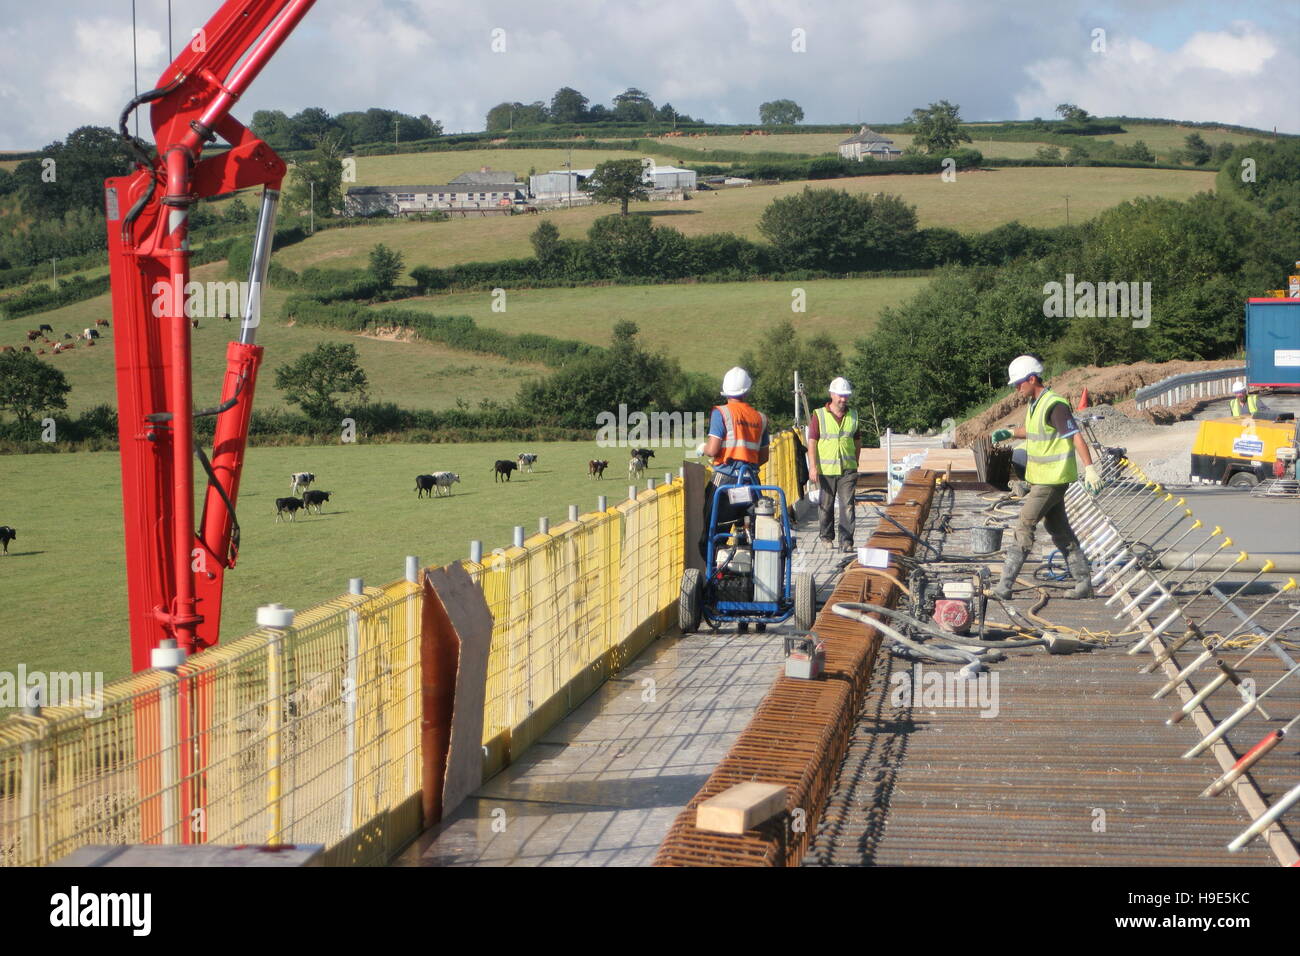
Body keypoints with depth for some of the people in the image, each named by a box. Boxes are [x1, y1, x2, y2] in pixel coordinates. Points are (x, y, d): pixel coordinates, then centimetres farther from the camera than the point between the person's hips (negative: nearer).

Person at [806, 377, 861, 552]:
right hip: (826, 470, -1)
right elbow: (812, 442, -5)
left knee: (847, 506, -7)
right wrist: (812, 467, -13)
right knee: (825, 506, 8)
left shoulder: (853, 416, 8)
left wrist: (855, 464, 18)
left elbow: (857, 441, 19)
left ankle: (846, 541, -7)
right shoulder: (819, 415, -2)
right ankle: (826, 537, 24)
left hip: (847, 470, 1)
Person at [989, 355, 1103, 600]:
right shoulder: (1035, 403, 12)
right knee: (1060, 531, 14)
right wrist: (1010, 433, 15)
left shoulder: (1054, 405, -19)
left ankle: (1005, 586, -9)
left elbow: (1076, 436, -25)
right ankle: (1084, 583, 20)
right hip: (1041, 477, 10)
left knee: (1024, 527, -10)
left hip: (1052, 479, -10)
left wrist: (1089, 469, -32)